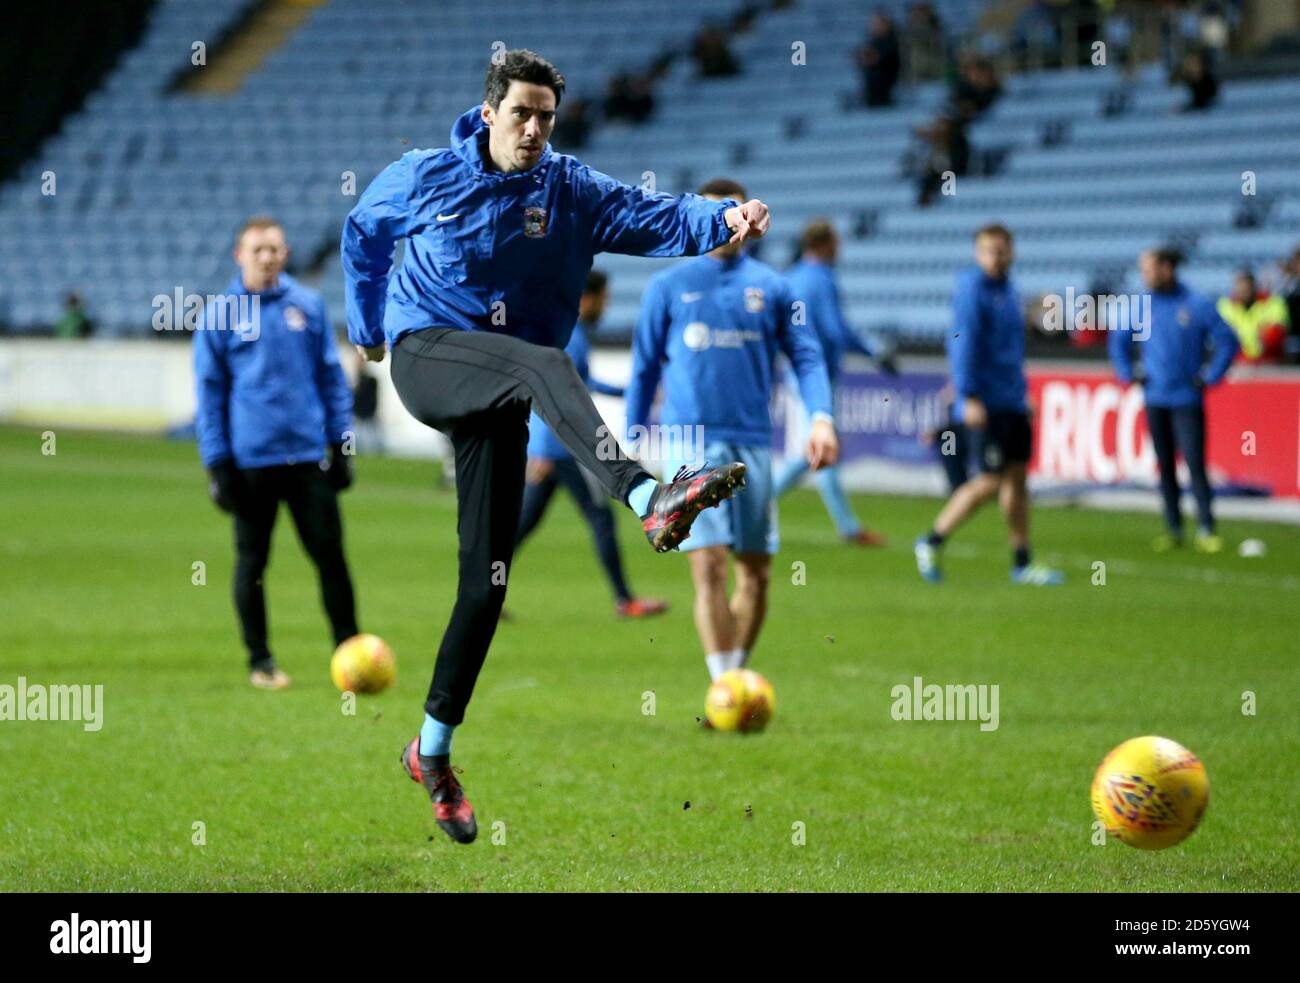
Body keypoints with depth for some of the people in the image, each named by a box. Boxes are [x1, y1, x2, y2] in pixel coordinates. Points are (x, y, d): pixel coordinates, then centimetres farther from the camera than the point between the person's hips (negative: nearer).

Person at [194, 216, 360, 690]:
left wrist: (341, 444, 7)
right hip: (250, 462, -2)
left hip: (308, 456, 2)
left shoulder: (309, 305, 6)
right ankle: (259, 660, 15)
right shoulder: (219, 316, 0)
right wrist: (217, 463, -2)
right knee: (252, 562, 5)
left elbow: (332, 376, 12)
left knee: (330, 554, 2)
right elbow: (210, 393, 2)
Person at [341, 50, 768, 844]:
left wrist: (722, 221, -33)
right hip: (426, 354, -3)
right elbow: (363, 235, 20)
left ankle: (434, 748, 16)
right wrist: (369, 326, 23)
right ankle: (648, 498, -61)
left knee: (488, 578, 2)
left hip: (497, 399, 4)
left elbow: (654, 216, -14)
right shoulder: (424, 177, 2)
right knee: (546, 365, -35)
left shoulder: (572, 191, 2)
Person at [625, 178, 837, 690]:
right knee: (709, 568, -13)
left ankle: (736, 676, 23)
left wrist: (821, 417, -10)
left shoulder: (770, 287, 9)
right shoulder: (667, 287, 6)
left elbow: (806, 356, 6)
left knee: (755, 572, 7)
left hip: (752, 445, 3)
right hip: (690, 445, -3)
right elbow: (644, 368, 11)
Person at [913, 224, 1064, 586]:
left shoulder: (1006, 288, 15)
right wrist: (969, 396, -23)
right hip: (986, 404, -8)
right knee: (991, 481, -8)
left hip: (1012, 402, 8)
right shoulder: (972, 288, -11)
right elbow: (965, 341, -17)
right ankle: (931, 542, 5)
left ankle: (1022, 563, 13)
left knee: (1017, 476, 8)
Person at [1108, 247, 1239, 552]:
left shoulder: (1197, 306, -6)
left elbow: (1227, 341, 0)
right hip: (1155, 401, 4)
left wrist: (1209, 377, -3)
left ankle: (1206, 529, -6)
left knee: (1195, 464, -9)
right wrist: (1128, 373, 11)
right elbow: (1118, 340, 21)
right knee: (1165, 466, 7)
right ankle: (1173, 529, 14)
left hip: (1187, 401, -4)